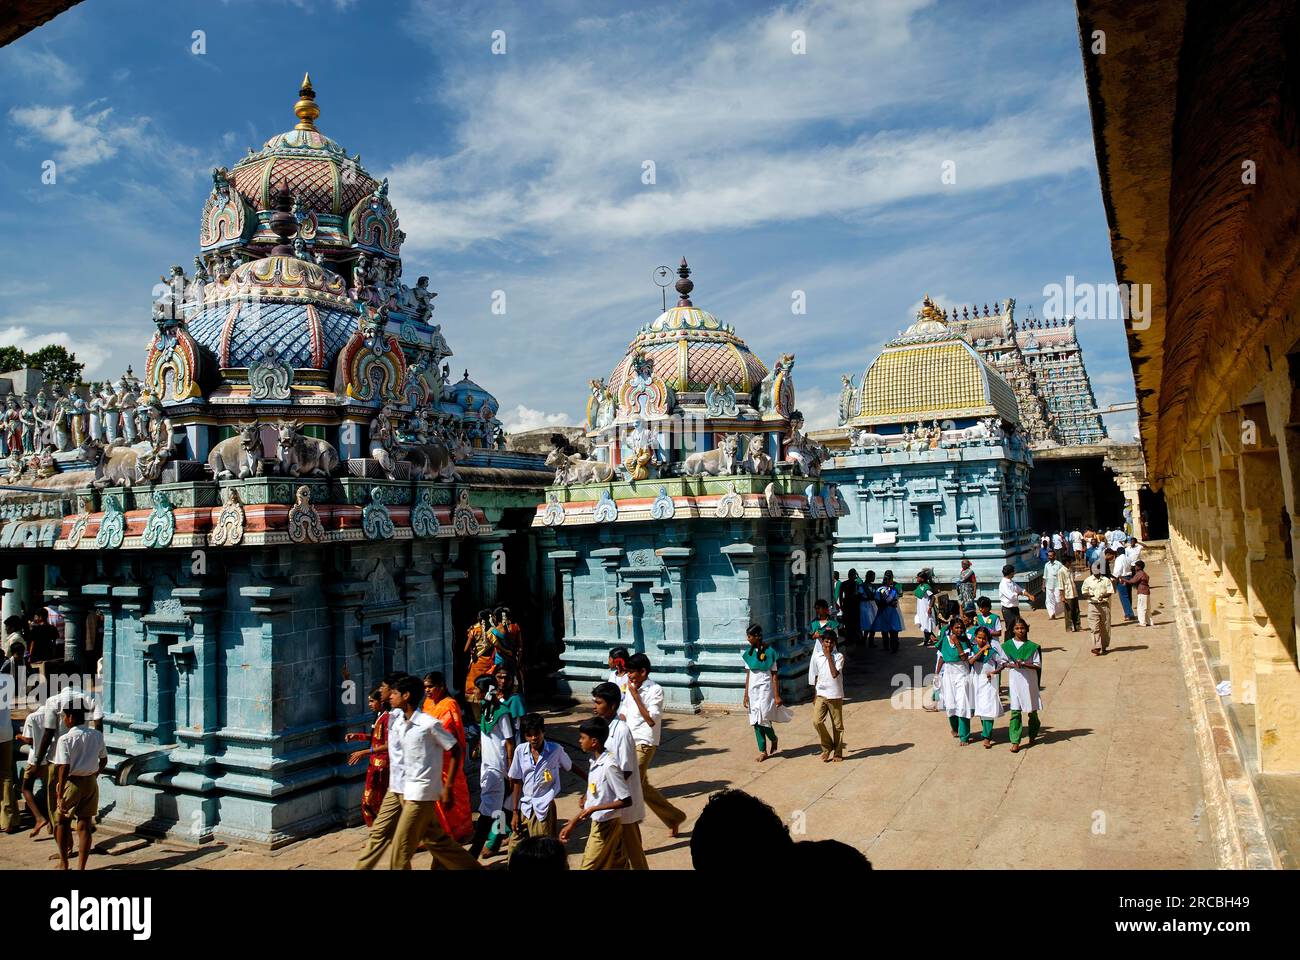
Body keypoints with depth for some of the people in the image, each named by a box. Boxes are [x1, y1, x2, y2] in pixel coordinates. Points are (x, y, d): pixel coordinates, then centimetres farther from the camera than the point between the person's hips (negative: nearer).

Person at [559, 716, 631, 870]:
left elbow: (626, 800, -24)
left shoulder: (609, 766, -25)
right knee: (616, 865, 16)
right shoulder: (594, 761, 2)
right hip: (598, 823, 8)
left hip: (606, 826, -8)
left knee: (589, 867, 2)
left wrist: (594, 809, -25)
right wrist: (572, 824, 8)